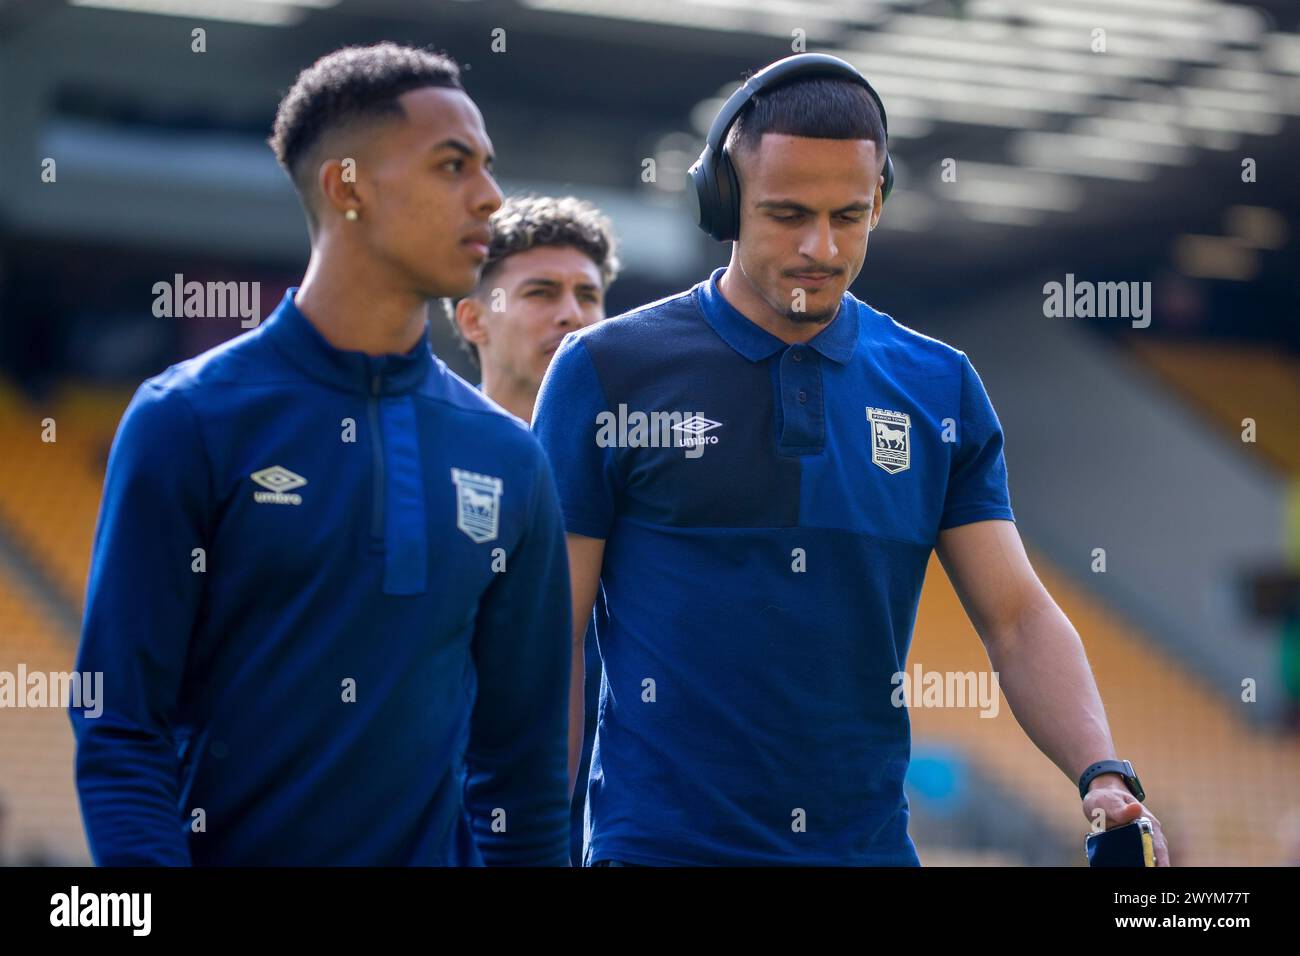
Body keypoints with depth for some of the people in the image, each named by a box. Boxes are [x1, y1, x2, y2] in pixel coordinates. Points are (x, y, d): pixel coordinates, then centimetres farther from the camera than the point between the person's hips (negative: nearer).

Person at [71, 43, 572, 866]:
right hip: (228, 841, -4)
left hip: (432, 846, 4)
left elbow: (524, 757, 10)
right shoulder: (188, 420, -6)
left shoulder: (508, 462, 6)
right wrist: (142, 854, -20)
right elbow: (121, 726, -9)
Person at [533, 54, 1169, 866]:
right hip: (660, 842, -3)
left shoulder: (940, 389, 7)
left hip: (870, 839, 3)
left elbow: (1018, 619, 3)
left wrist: (1105, 776, -13)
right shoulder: (607, 373, -2)